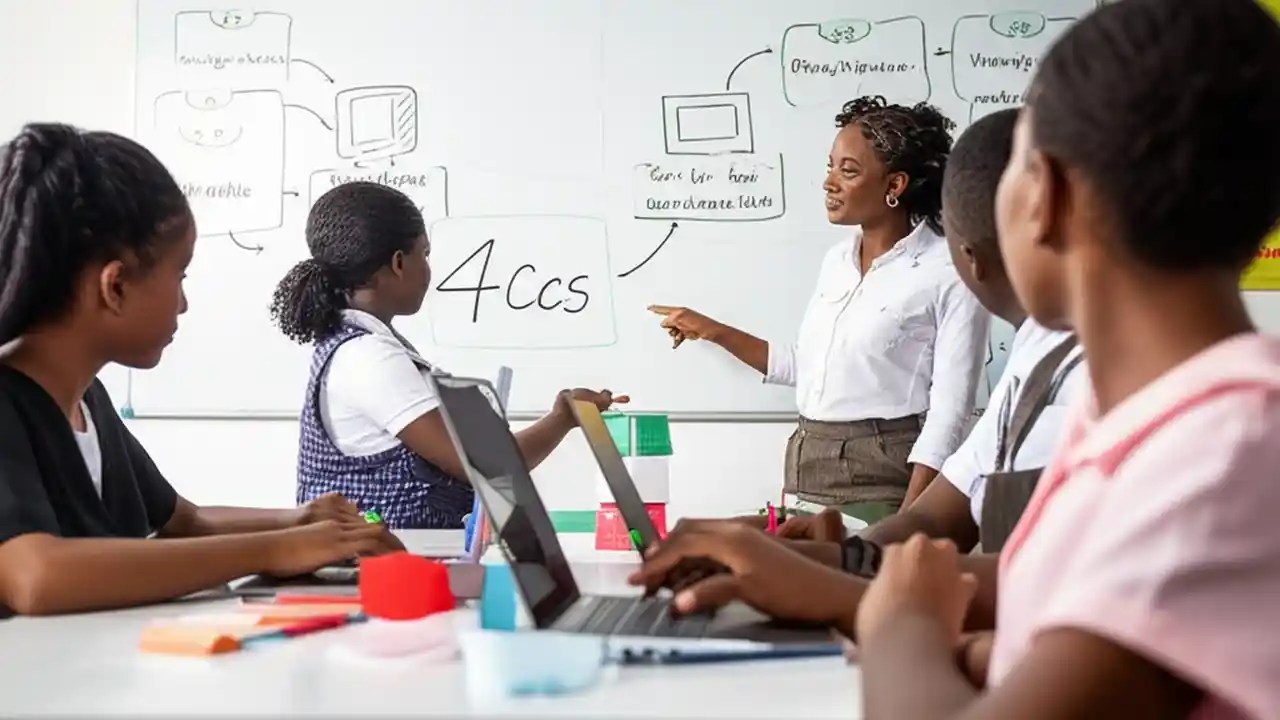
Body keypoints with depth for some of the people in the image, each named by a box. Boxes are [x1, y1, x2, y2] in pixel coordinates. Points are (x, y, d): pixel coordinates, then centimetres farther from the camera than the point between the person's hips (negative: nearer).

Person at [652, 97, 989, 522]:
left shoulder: (949, 274, -11)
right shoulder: (837, 260, 10)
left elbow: (948, 415, -14)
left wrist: (906, 526, -19)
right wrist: (711, 331, 18)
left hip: (880, 478, -6)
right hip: (808, 472, 6)